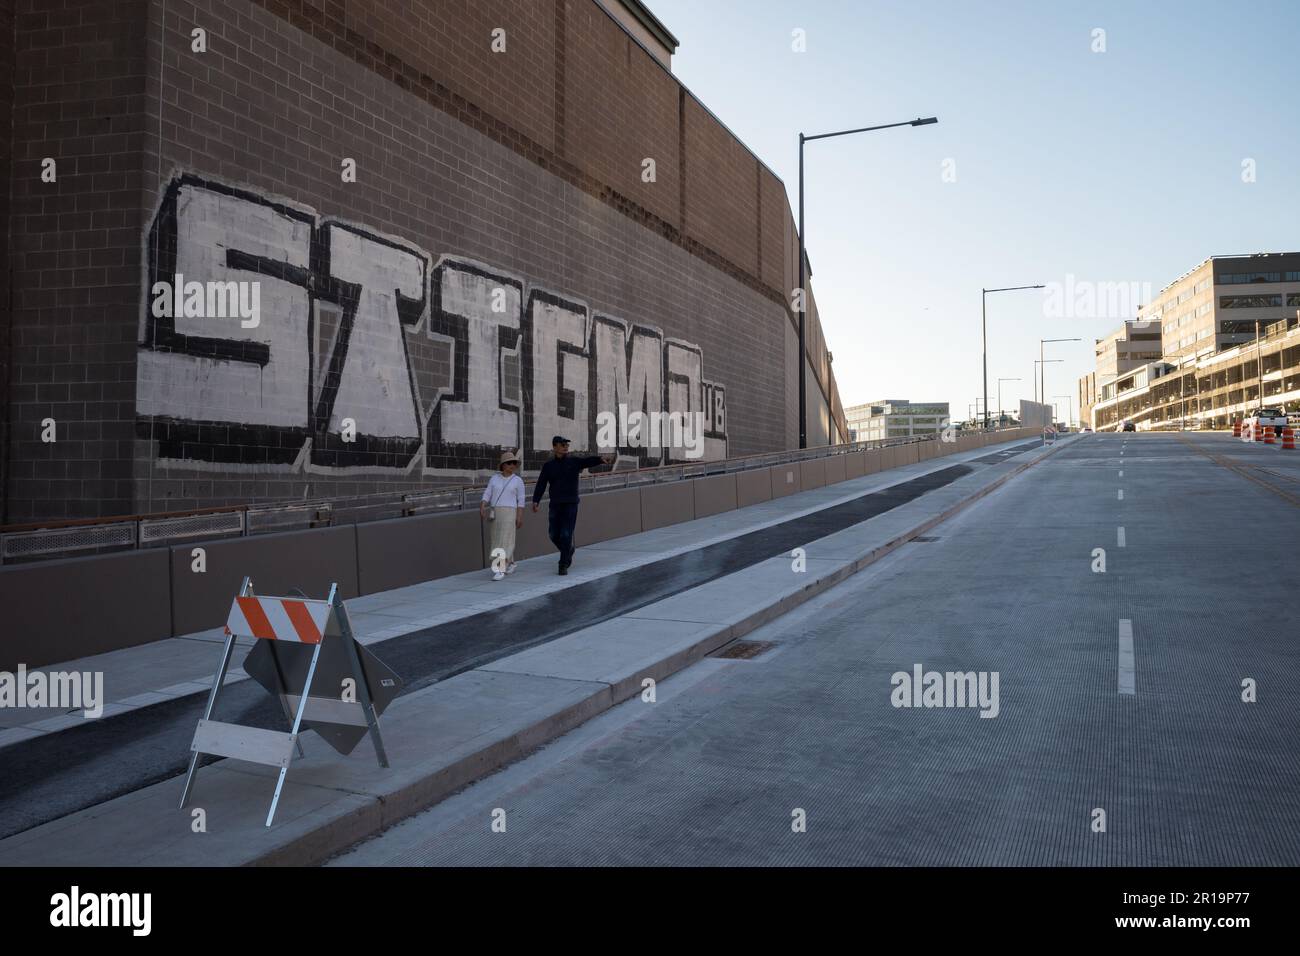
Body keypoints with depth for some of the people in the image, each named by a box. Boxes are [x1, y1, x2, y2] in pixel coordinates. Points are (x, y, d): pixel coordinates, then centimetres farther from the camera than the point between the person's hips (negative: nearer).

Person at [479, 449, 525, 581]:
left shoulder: (518, 481, -1)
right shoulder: (495, 478, 7)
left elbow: (521, 500, -1)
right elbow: (487, 495, 2)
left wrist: (520, 517, -8)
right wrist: (482, 508, -13)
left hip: (509, 513, -4)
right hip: (495, 514, 4)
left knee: (504, 541, -12)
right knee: (499, 540, 13)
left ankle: (500, 570, -13)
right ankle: (510, 564, 32)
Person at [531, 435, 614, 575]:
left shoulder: (574, 461, 0)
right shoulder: (548, 466, 5)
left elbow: (588, 460, -19)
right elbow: (541, 484, -2)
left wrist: (600, 458, -40)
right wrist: (535, 500, -15)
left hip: (571, 504, -2)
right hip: (555, 504, 3)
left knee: (566, 535, -7)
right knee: (554, 535, 6)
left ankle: (564, 565, 2)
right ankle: (569, 550, 35)